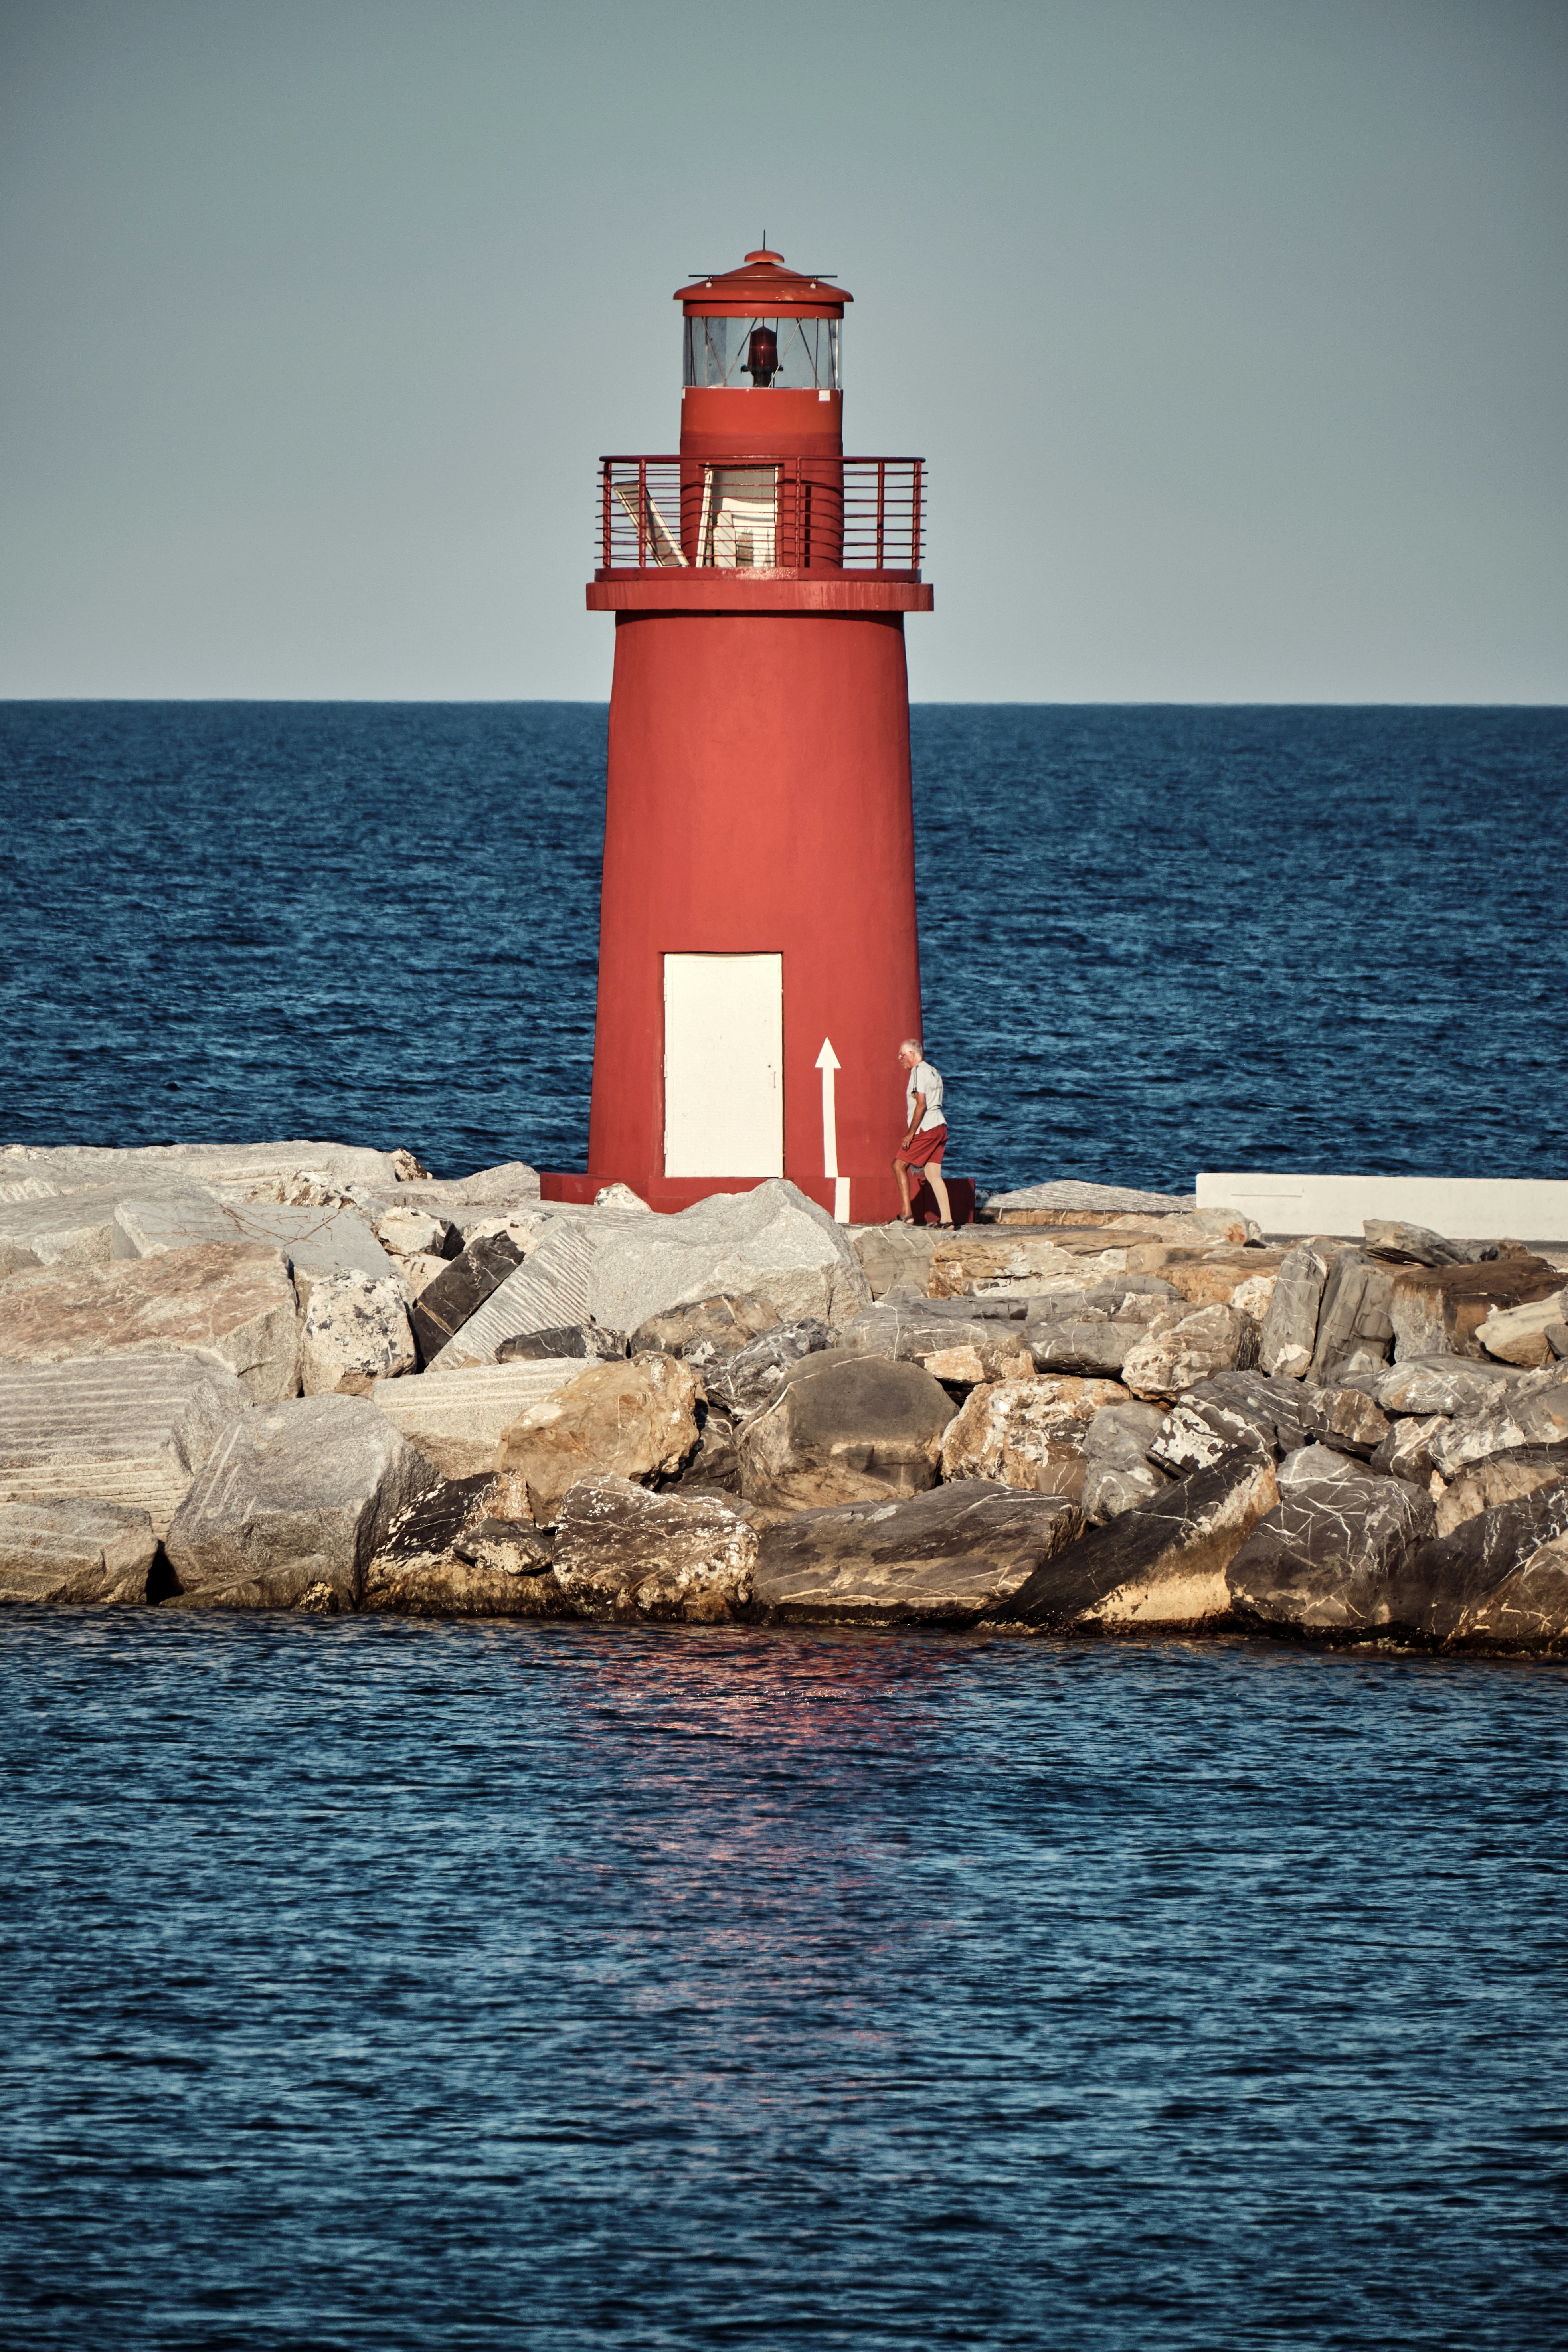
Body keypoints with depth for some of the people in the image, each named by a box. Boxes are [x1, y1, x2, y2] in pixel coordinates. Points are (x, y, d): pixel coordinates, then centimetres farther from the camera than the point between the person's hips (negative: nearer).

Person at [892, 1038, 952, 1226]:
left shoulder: (919, 1072, -10)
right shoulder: (934, 1072, 19)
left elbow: (921, 1106, -18)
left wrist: (910, 1134, -16)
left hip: (926, 1128, -9)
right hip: (940, 1127, 9)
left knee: (899, 1165, -1)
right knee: (933, 1175, 5)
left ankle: (907, 1214, -7)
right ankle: (947, 1220, -3)